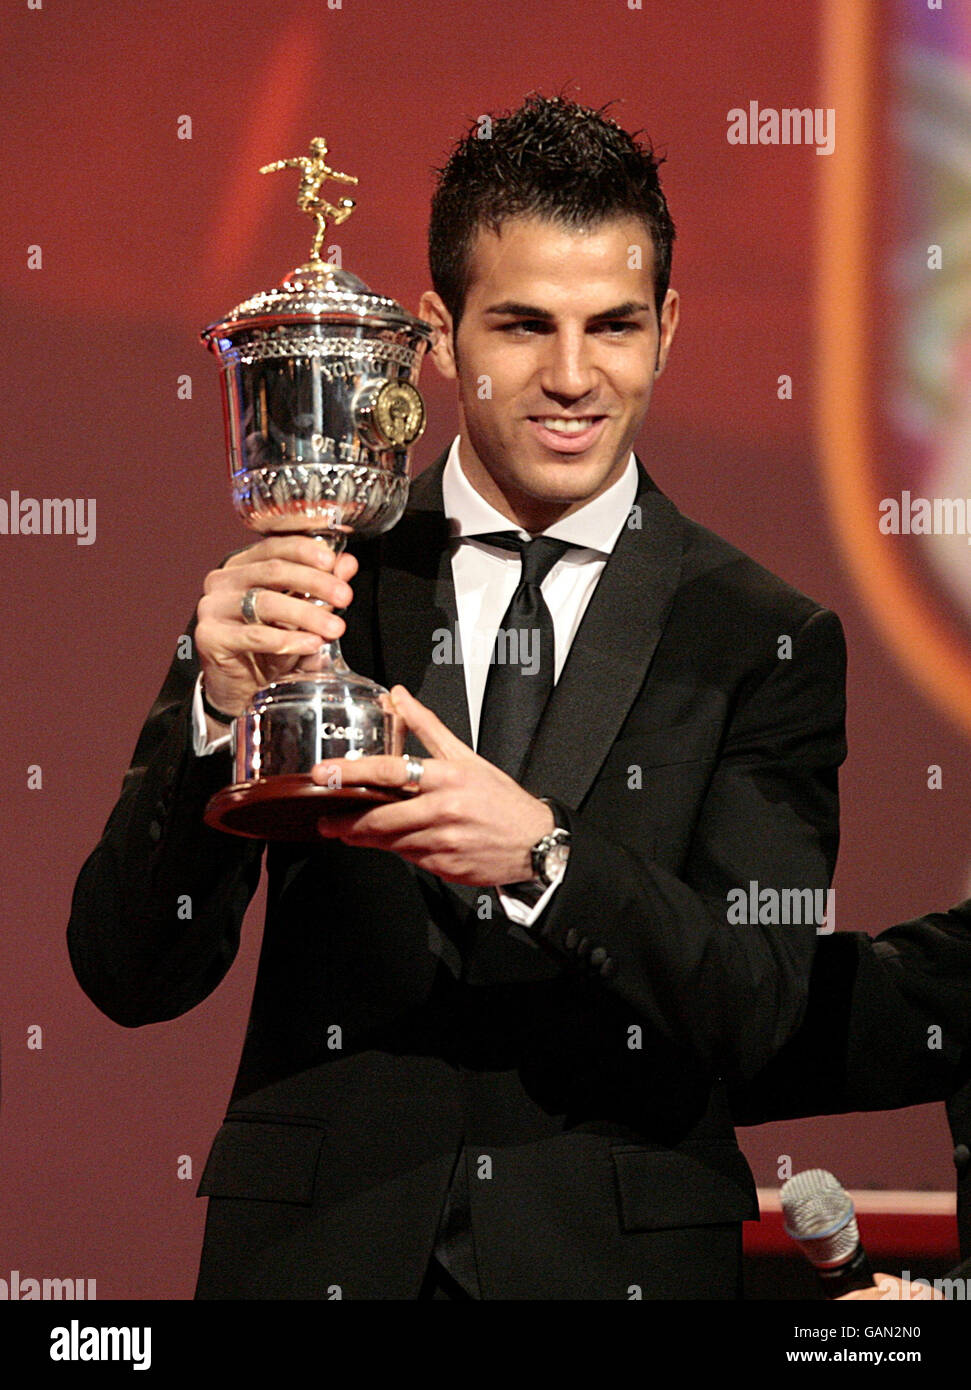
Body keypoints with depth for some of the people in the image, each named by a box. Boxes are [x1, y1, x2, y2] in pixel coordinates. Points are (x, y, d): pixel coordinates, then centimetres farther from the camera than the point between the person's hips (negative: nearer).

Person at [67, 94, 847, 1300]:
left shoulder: (762, 642, -3)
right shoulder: (304, 580, -2)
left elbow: (755, 1013, -11)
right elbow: (129, 978, -6)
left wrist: (541, 857, -27)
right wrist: (219, 716, -23)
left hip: (618, 1257, 0)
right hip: (314, 1251, 0)